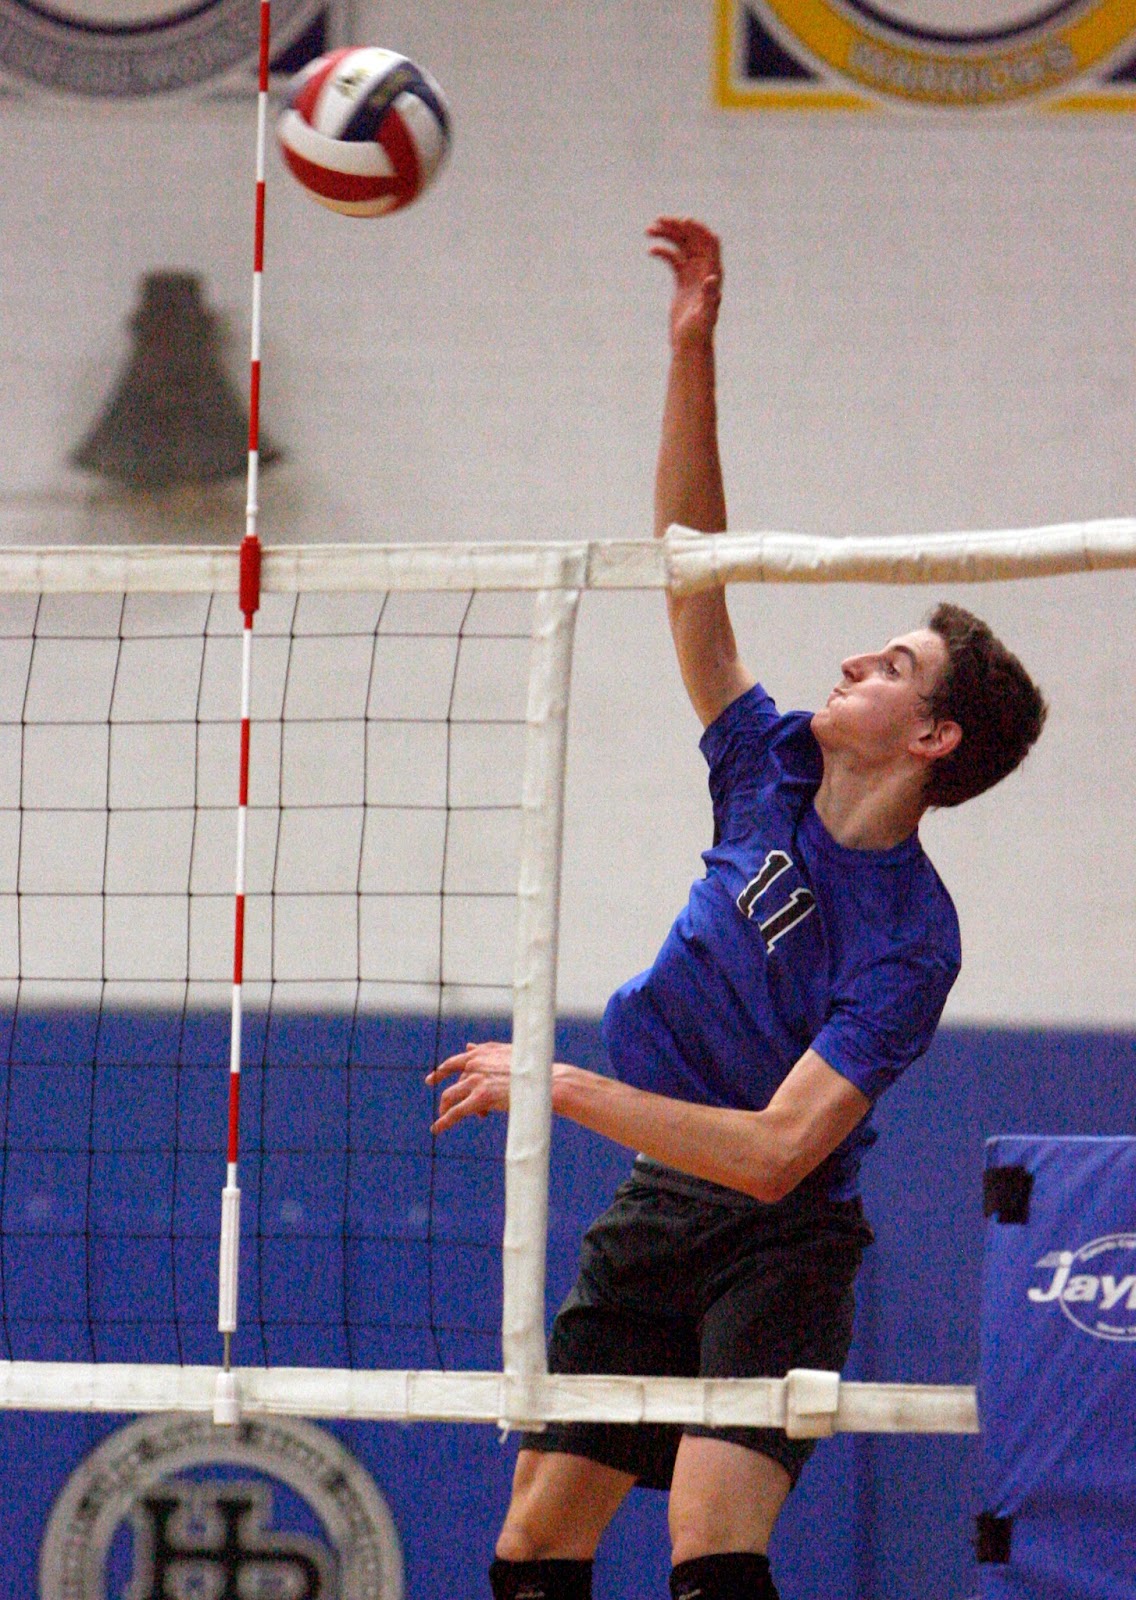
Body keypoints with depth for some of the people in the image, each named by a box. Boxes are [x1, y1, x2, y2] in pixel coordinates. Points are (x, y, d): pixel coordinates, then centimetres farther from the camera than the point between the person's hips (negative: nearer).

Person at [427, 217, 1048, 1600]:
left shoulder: (908, 942, -20)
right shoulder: (774, 774, -1)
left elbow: (776, 1153, -26)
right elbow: (691, 565, 2)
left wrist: (567, 1087, -24)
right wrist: (692, 348, -6)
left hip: (777, 1241, -7)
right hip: (653, 1220, 7)